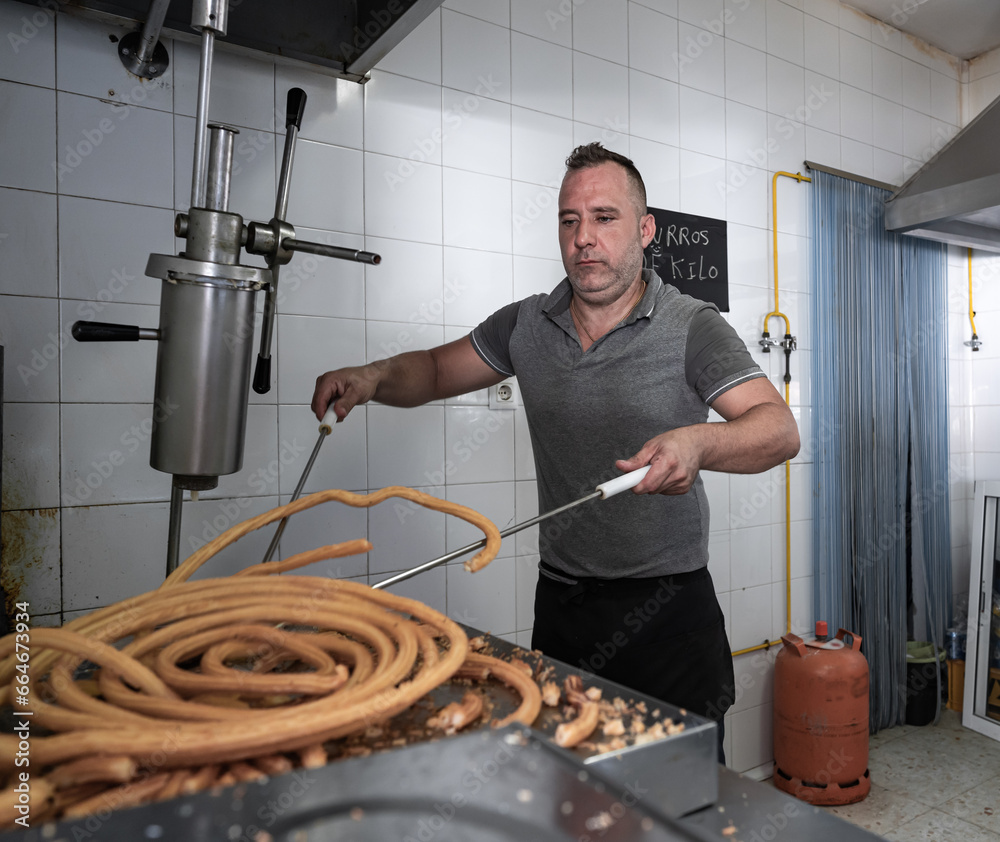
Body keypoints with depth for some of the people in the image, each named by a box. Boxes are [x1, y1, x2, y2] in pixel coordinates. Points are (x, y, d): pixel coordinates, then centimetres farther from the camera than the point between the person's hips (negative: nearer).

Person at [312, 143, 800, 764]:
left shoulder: (692, 327, -8)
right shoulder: (527, 324, 4)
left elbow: (780, 429, -17)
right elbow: (434, 370, 14)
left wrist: (697, 444, -38)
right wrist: (373, 377, -8)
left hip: (666, 603, -3)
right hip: (560, 602, 3)